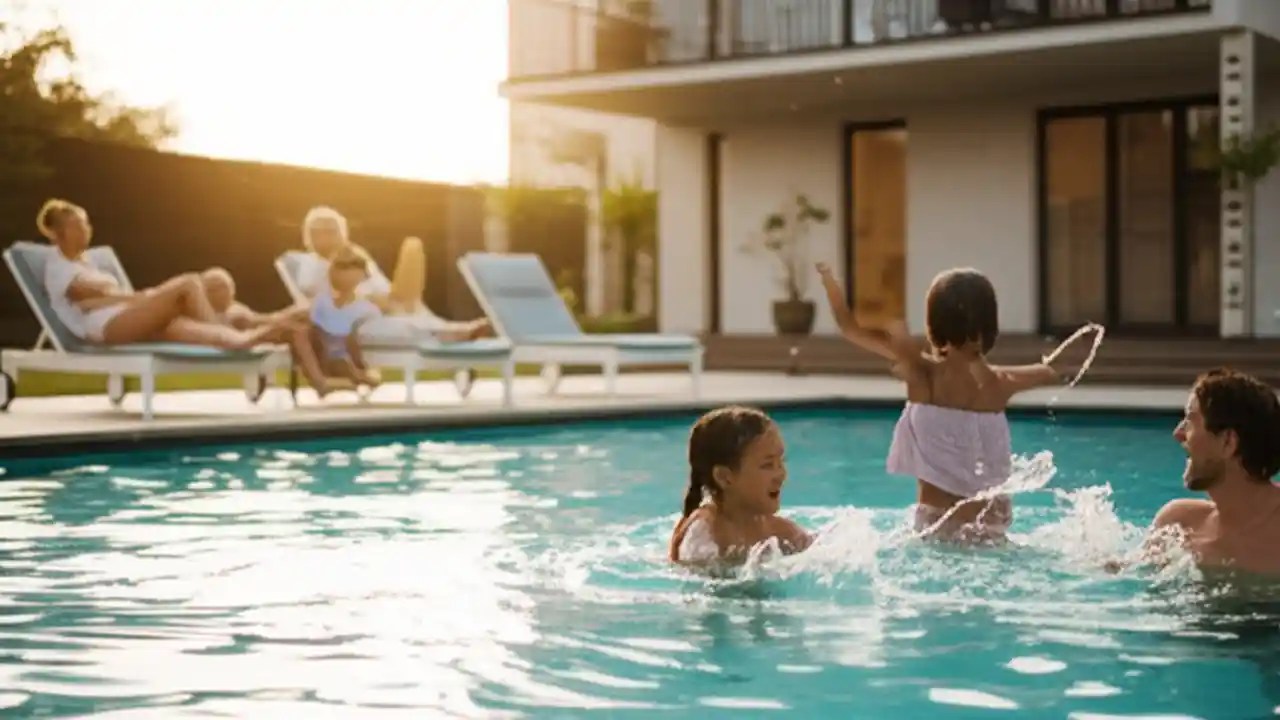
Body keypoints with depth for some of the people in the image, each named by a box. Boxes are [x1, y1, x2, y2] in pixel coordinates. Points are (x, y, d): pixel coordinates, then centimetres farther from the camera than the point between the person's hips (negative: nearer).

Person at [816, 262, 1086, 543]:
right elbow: (1052, 372, 23)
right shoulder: (999, 383, 0)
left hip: (936, 522, -4)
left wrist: (827, 276, 6)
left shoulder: (922, 374, -10)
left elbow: (850, 327, -7)